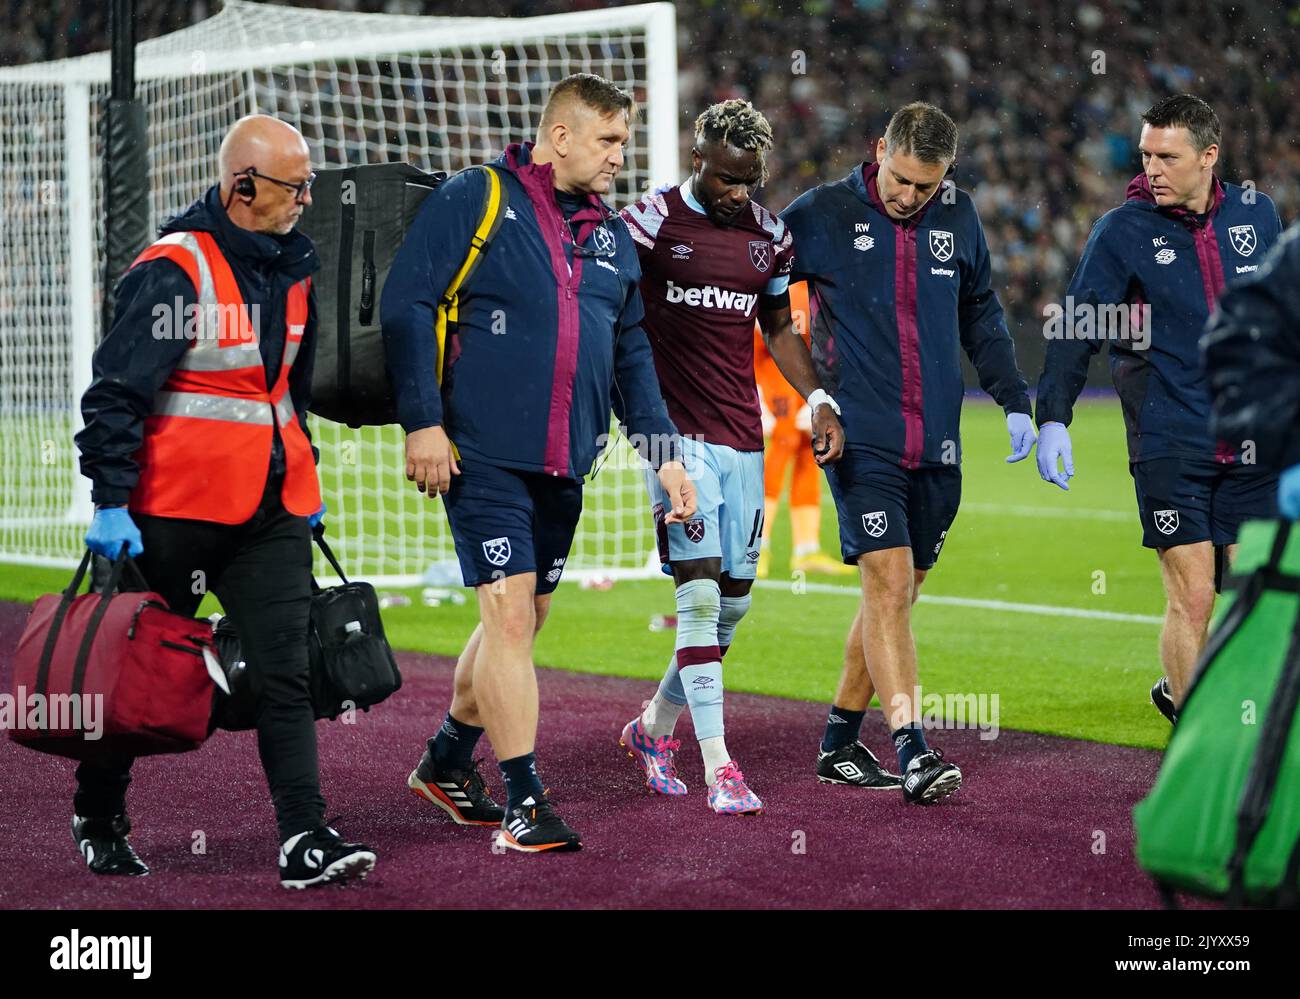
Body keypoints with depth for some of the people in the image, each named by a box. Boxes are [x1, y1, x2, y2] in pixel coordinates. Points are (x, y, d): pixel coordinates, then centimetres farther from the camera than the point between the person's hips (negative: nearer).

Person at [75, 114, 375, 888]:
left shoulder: (292, 267, 10)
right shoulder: (173, 271, -14)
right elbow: (117, 391, -15)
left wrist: (304, 480, 25)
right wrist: (111, 501, -17)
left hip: (271, 511, 6)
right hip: (177, 507, -6)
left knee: (286, 669, -4)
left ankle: (306, 837, -7)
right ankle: (98, 817, 26)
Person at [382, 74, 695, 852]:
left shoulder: (612, 238, 16)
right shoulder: (474, 200, -5)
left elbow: (632, 356, 22)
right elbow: (406, 306, -9)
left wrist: (665, 453, 14)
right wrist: (423, 421, -14)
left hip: (565, 466, 7)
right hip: (483, 457, -7)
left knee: (523, 622, 13)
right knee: (508, 612, -10)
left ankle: (448, 761, 32)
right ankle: (523, 799, -4)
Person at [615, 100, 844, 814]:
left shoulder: (770, 235, 10)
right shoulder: (648, 223, -6)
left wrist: (817, 399, 8)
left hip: (744, 438, 6)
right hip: (677, 434, -6)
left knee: (733, 599, 8)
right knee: (700, 594, -14)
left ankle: (654, 727, 28)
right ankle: (718, 766, -14)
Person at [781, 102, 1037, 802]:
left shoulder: (957, 217, 7)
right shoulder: (822, 214, -5)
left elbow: (980, 312, 21)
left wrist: (1014, 400, 15)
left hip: (937, 444, 5)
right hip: (860, 439, -5)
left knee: (897, 594, 9)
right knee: (887, 582, -15)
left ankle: (840, 744, 21)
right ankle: (912, 752, -16)